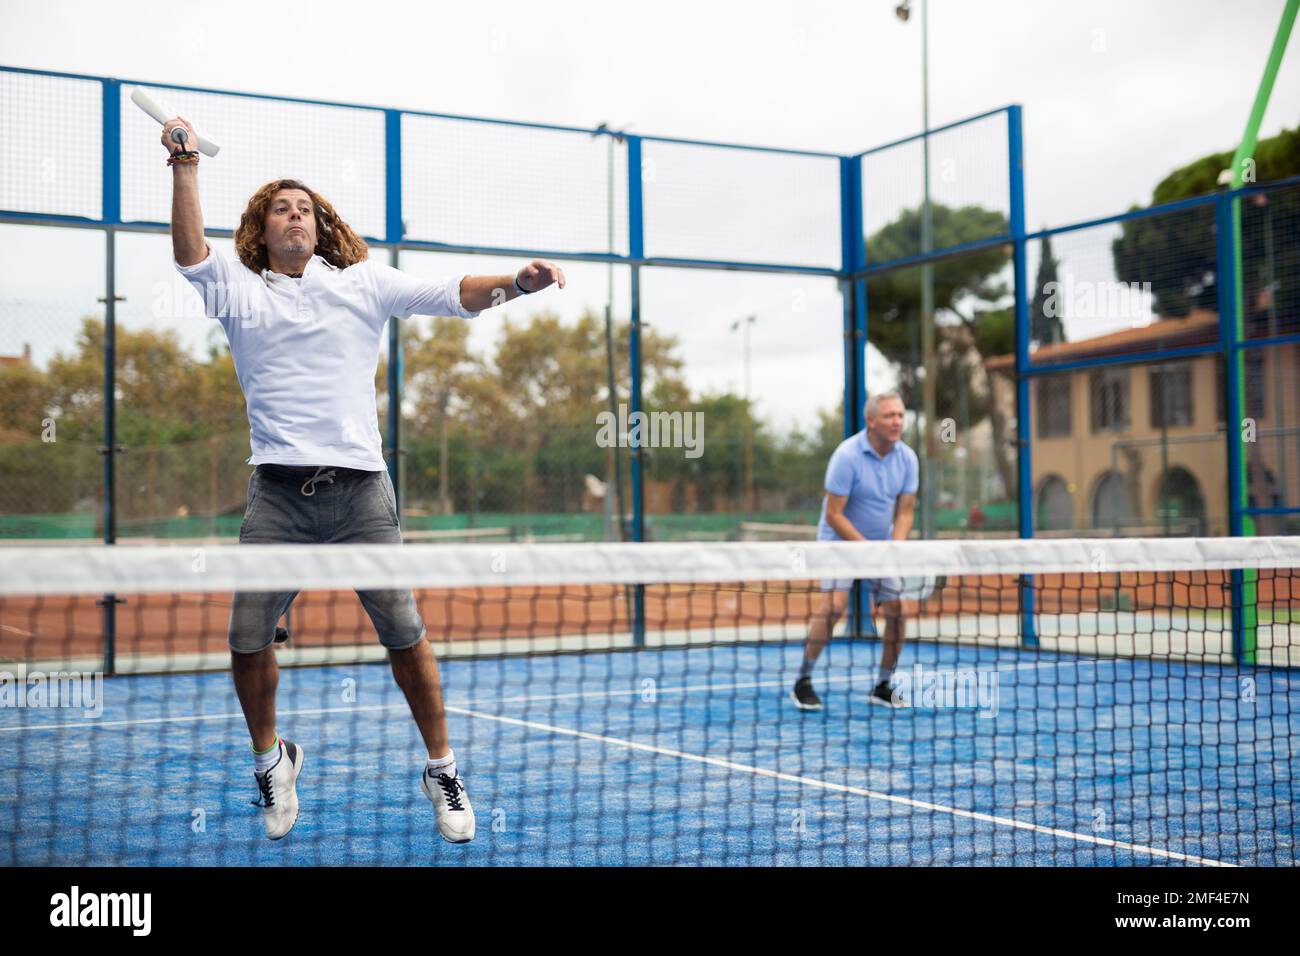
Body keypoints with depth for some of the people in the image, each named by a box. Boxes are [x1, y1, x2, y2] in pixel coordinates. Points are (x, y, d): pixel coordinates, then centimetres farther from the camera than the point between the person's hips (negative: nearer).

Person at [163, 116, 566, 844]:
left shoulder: (365, 282, 11)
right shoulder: (239, 292, 13)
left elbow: (451, 294, 2)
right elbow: (191, 255, -5)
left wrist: (515, 284, -16)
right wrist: (186, 165, -12)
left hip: (361, 489, 0)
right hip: (278, 493, 1)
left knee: (405, 634, -2)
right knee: (248, 643, 0)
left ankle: (442, 770, 15)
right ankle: (272, 760, 26)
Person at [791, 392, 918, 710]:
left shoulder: (907, 458, -4)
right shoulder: (847, 455, -21)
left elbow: (905, 512, -1)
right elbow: (833, 514, -20)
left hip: (883, 545, 5)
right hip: (840, 540, -5)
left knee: (896, 610, -4)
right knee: (834, 604, -23)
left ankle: (883, 687, 13)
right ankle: (803, 683, -12)